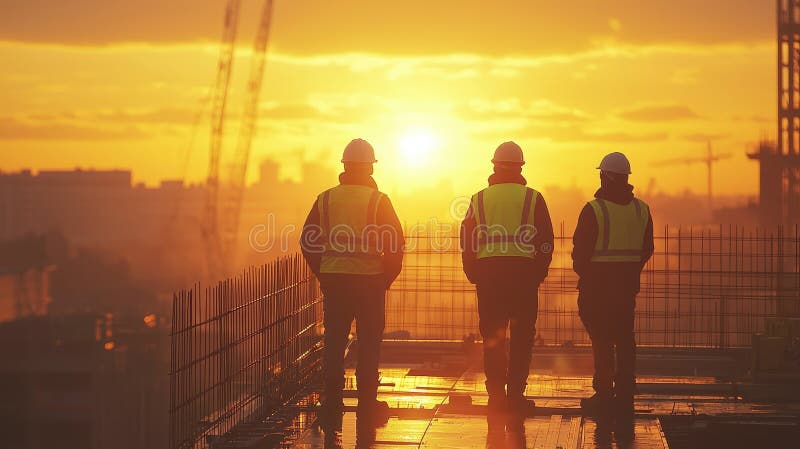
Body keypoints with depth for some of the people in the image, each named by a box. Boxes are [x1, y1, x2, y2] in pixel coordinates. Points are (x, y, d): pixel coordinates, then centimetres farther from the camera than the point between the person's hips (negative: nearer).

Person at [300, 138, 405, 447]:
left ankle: (331, 410, 0)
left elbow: (307, 241, 3)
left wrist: (323, 274, 11)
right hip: (369, 280, -2)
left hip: (333, 281, 2)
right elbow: (396, 244, -7)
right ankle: (367, 411, 10)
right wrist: (386, 279, 5)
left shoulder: (326, 199, 3)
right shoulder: (378, 201, -4)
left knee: (333, 344, 5)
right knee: (369, 346, 7)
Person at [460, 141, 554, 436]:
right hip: (523, 272, -1)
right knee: (522, 337, 5)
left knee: (492, 338, 7)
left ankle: (496, 397, 6)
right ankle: (515, 397, 1)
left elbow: (466, 243, 6)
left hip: (487, 272, 2)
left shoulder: (479, 199, 8)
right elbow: (546, 243, 1)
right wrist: (537, 276, 10)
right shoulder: (533, 199, 3)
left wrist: (475, 277, 13)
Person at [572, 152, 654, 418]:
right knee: (625, 338, 9)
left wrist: (584, 275, 8)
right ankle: (625, 395, 10)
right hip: (628, 284, 5)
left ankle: (604, 394, -1)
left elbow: (581, 249, -9)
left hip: (597, 282, -5)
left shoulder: (594, 209, -12)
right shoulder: (641, 210, 5)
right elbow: (647, 249, 11)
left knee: (601, 338, -1)